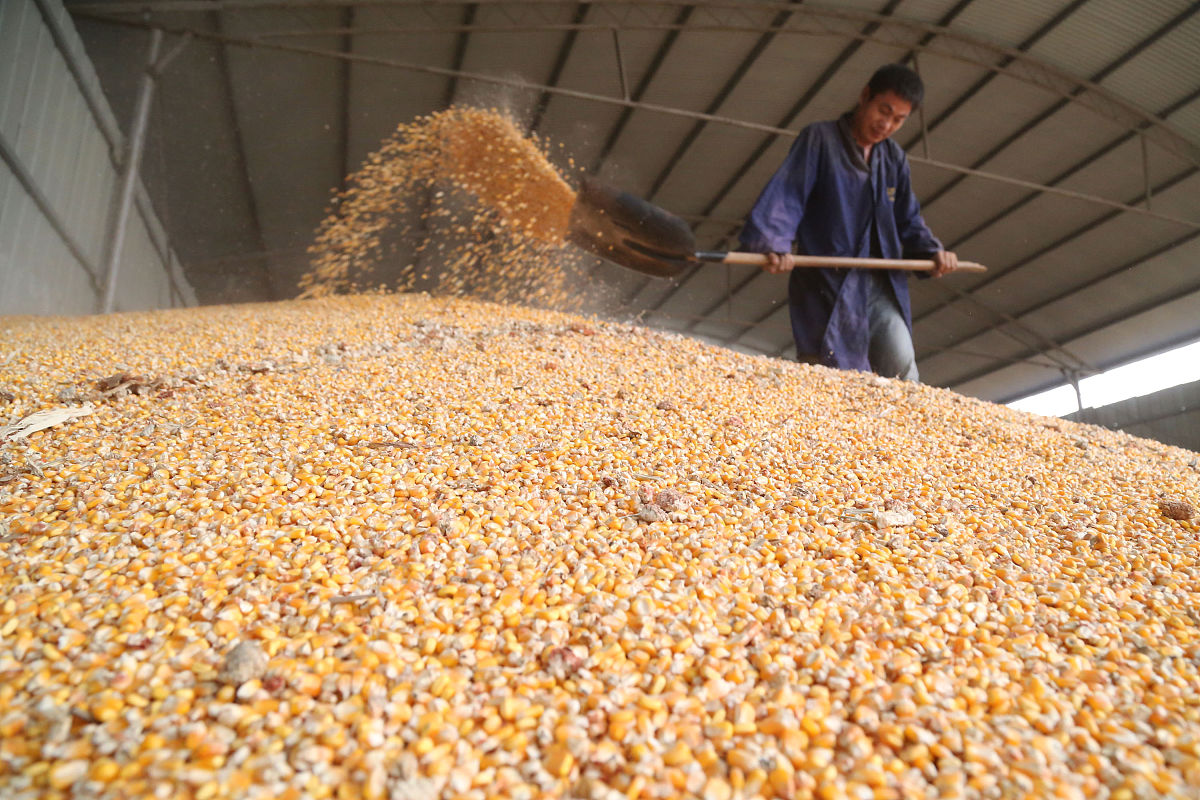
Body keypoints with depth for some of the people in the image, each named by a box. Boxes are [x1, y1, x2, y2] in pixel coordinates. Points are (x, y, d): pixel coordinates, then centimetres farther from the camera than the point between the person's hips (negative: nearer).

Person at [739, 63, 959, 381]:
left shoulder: (895, 159, 18)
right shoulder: (819, 139, 0)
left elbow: (908, 220, 19)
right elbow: (785, 195, -14)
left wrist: (933, 251, 0)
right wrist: (773, 244, -32)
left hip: (883, 289, 5)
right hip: (828, 290, -5)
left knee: (903, 375, -6)